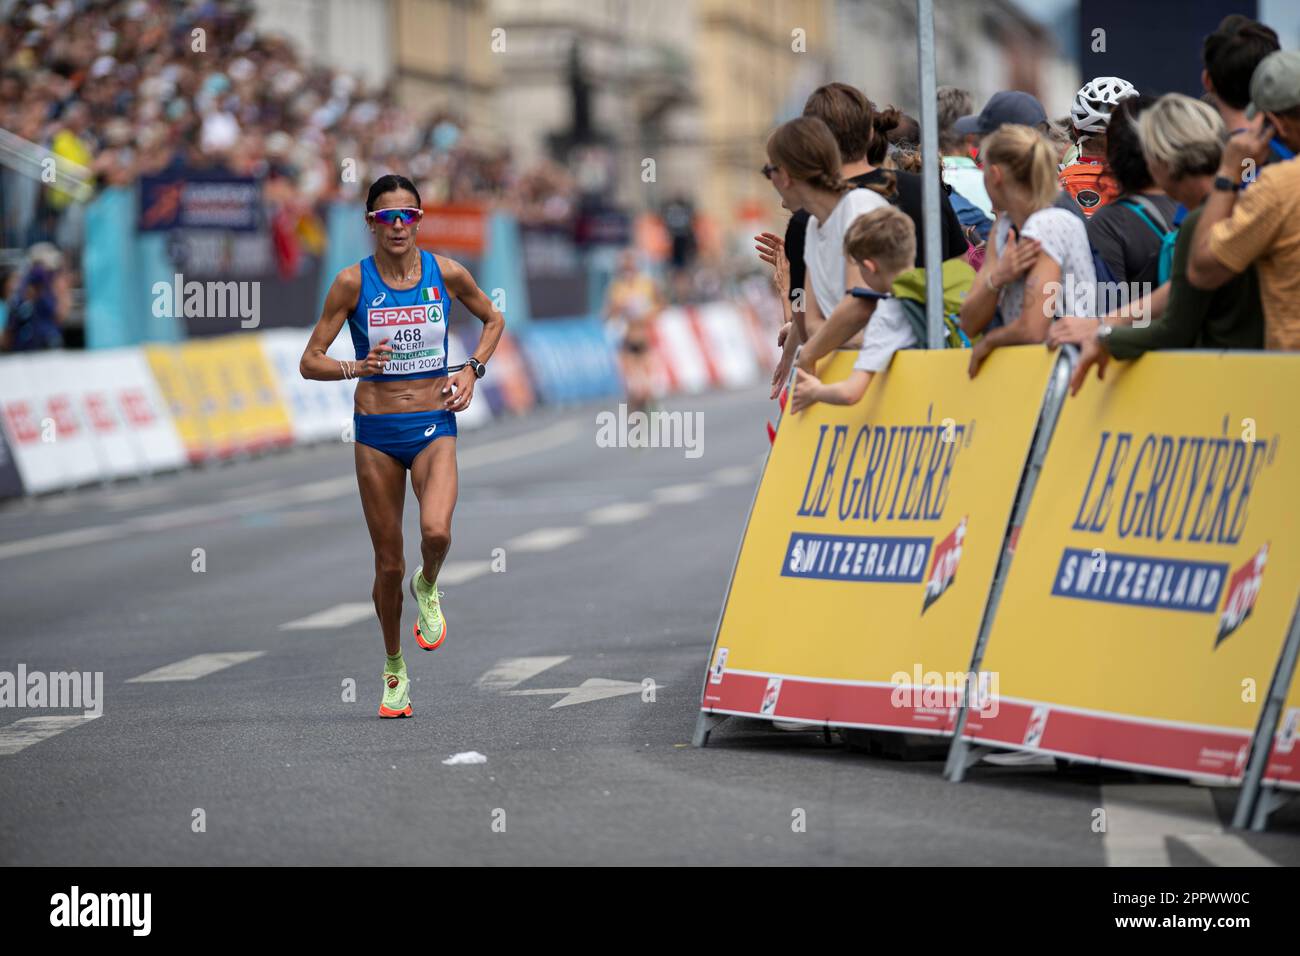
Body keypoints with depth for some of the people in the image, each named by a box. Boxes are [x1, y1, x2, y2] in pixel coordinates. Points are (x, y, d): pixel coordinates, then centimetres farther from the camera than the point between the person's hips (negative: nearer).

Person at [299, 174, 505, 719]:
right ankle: (394, 673, 25)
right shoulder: (353, 282, -5)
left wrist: (472, 371, 2)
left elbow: (493, 320, 17)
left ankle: (427, 589, 10)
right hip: (376, 431, 0)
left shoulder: (446, 274, -2)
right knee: (388, 564, 5)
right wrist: (356, 367, -22)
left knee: (436, 531, -27)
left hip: (434, 425, 0)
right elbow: (310, 362, -4)